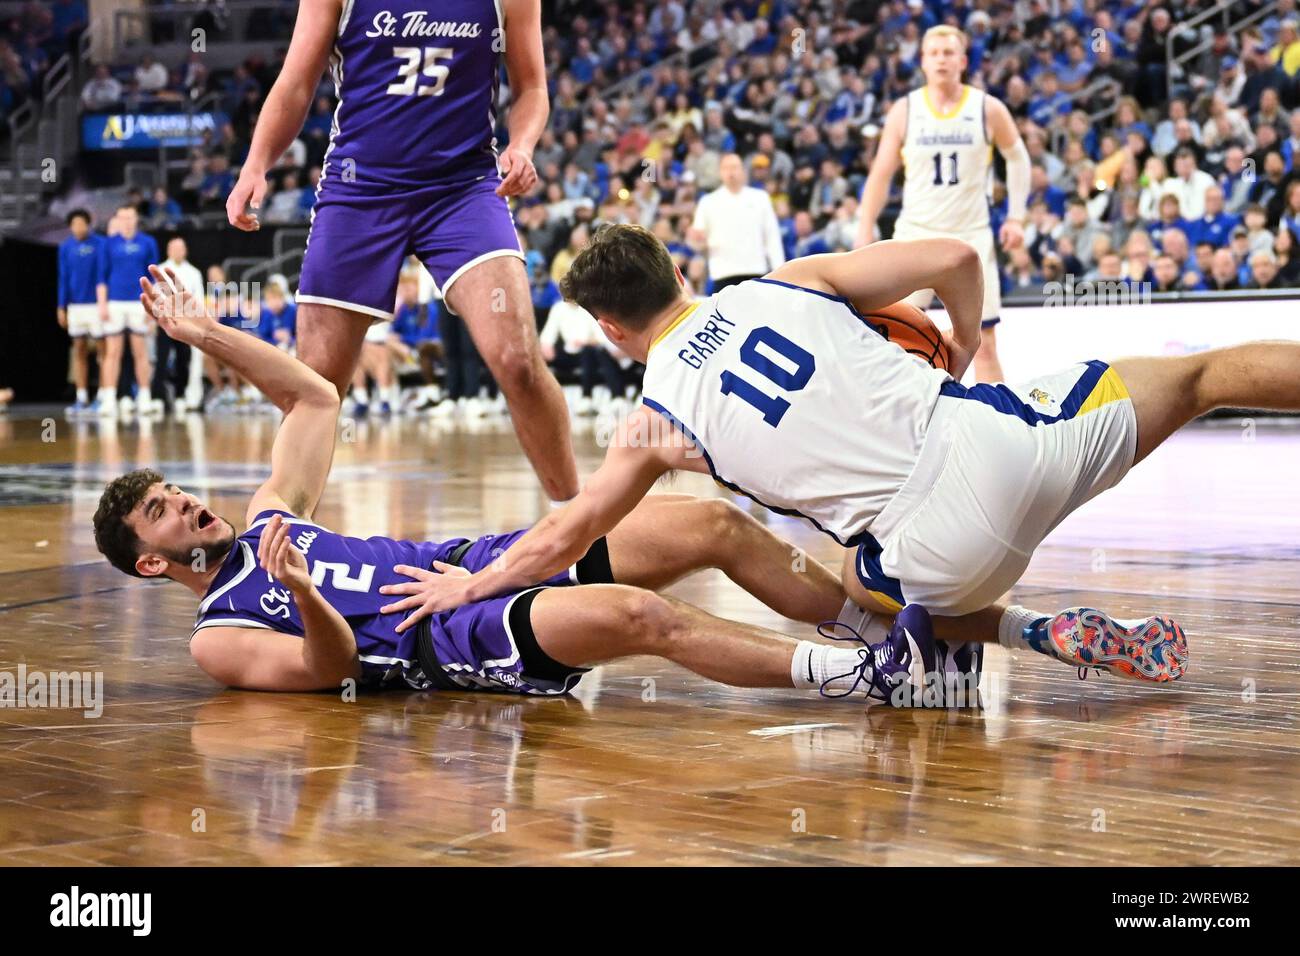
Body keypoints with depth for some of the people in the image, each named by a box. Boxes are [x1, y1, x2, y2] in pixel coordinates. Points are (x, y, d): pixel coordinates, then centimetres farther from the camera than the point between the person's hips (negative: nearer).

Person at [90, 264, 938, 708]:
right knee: (636, 614, -36)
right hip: (453, 640, -8)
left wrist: (207, 334, 19)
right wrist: (305, 600, -32)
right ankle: (858, 676, -37)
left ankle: (893, 623, -7)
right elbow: (330, 668, -11)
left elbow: (316, 399, 25)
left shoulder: (265, 524, 24)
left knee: (717, 525, -9)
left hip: (476, 561, 8)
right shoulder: (218, 636, 3)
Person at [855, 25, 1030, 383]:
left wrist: (1016, 217, 3)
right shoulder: (905, 110, -1)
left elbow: (1018, 159, 12)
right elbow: (880, 174, 4)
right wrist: (865, 232, -2)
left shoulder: (988, 109, -2)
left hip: (971, 236, 0)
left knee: (984, 344, 1)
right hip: (916, 235, 0)